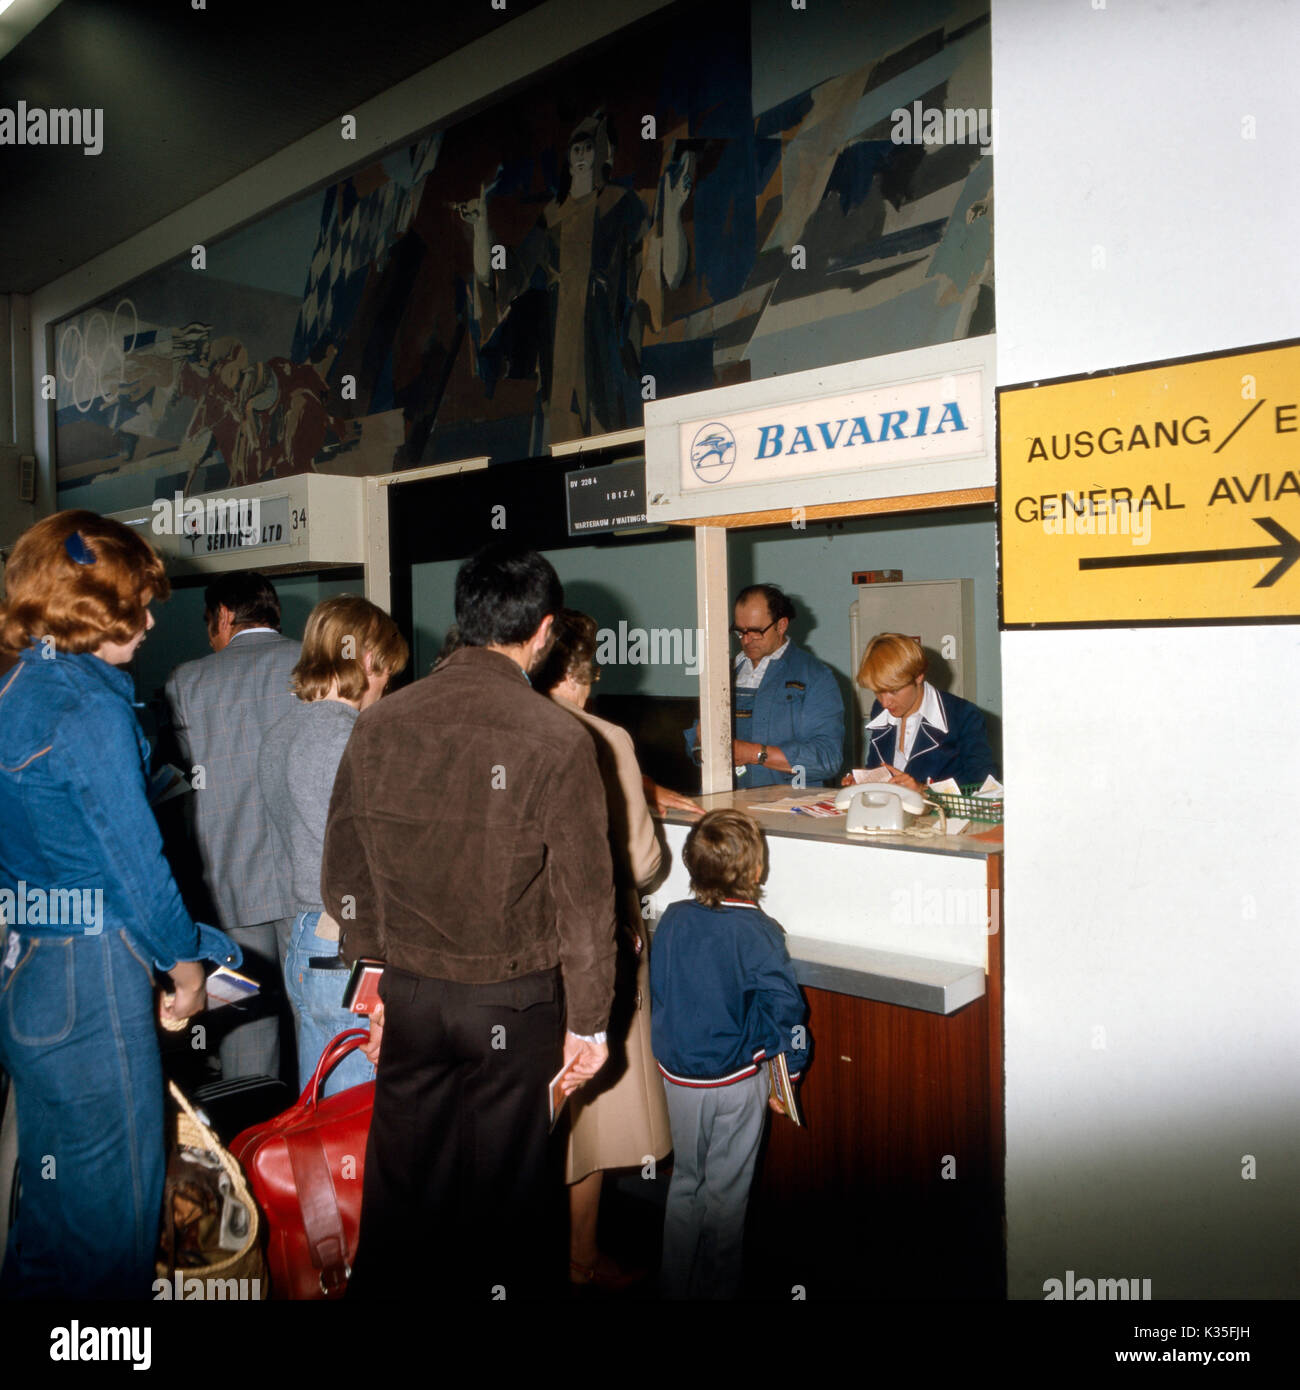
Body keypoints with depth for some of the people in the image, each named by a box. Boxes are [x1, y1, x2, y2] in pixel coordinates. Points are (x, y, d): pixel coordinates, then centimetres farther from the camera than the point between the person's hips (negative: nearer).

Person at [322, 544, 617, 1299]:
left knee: (400, 1188, 20)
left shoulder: (378, 725, -4)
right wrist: (589, 1022, 0)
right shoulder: (558, 739, -16)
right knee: (502, 1194, 15)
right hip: (515, 1004, -3)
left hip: (406, 995, 4)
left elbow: (344, 880, 5)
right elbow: (585, 898, -11)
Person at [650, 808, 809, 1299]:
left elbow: (656, 994, 5)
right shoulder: (757, 932, -19)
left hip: (676, 1074, 4)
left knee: (685, 1180, 21)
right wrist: (785, 1074, -5)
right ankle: (717, 1287, 26)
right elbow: (783, 1007, -19)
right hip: (736, 1080, -4)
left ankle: (673, 1284, 32)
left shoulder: (671, 920, -6)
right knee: (727, 1190, 13)